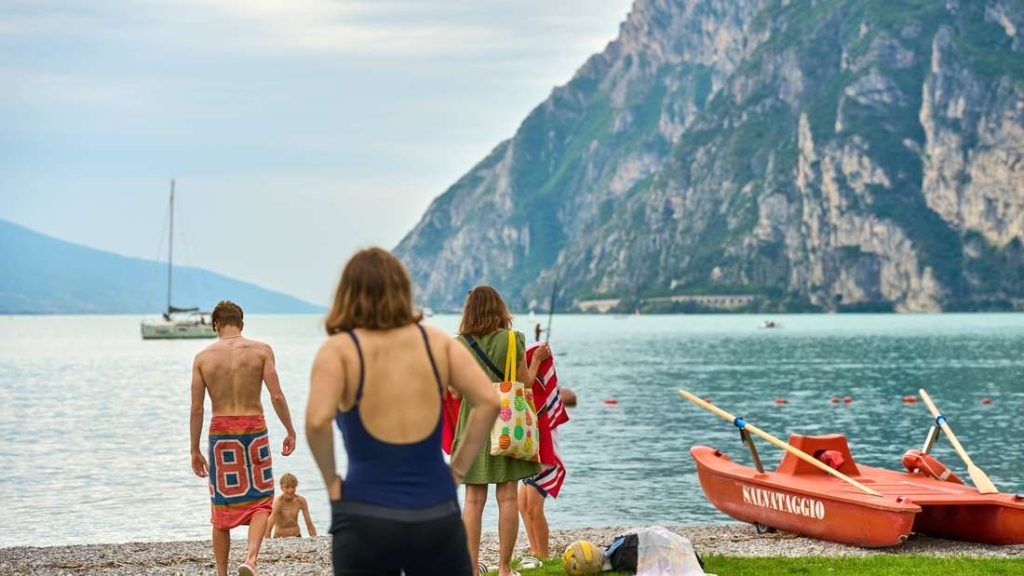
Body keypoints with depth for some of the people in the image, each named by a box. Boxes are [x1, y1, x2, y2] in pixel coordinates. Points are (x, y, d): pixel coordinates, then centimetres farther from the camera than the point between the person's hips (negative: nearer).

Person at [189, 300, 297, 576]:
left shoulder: (203, 357, 1)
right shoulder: (261, 350, -3)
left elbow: (196, 409, 0)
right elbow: (277, 396, -8)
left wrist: (195, 451, 7)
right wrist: (290, 431, 4)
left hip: (220, 431, 1)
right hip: (254, 429, -1)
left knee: (222, 507, 12)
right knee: (261, 500, 9)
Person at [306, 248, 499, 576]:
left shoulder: (339, 350, -3)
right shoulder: (437, 343, 6)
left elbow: (317, 421, -19)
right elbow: (489, 401, -4)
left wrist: (331, 481, -4)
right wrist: (458, 468, 4)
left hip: (365, 520, -2)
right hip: (437, 515, 2)